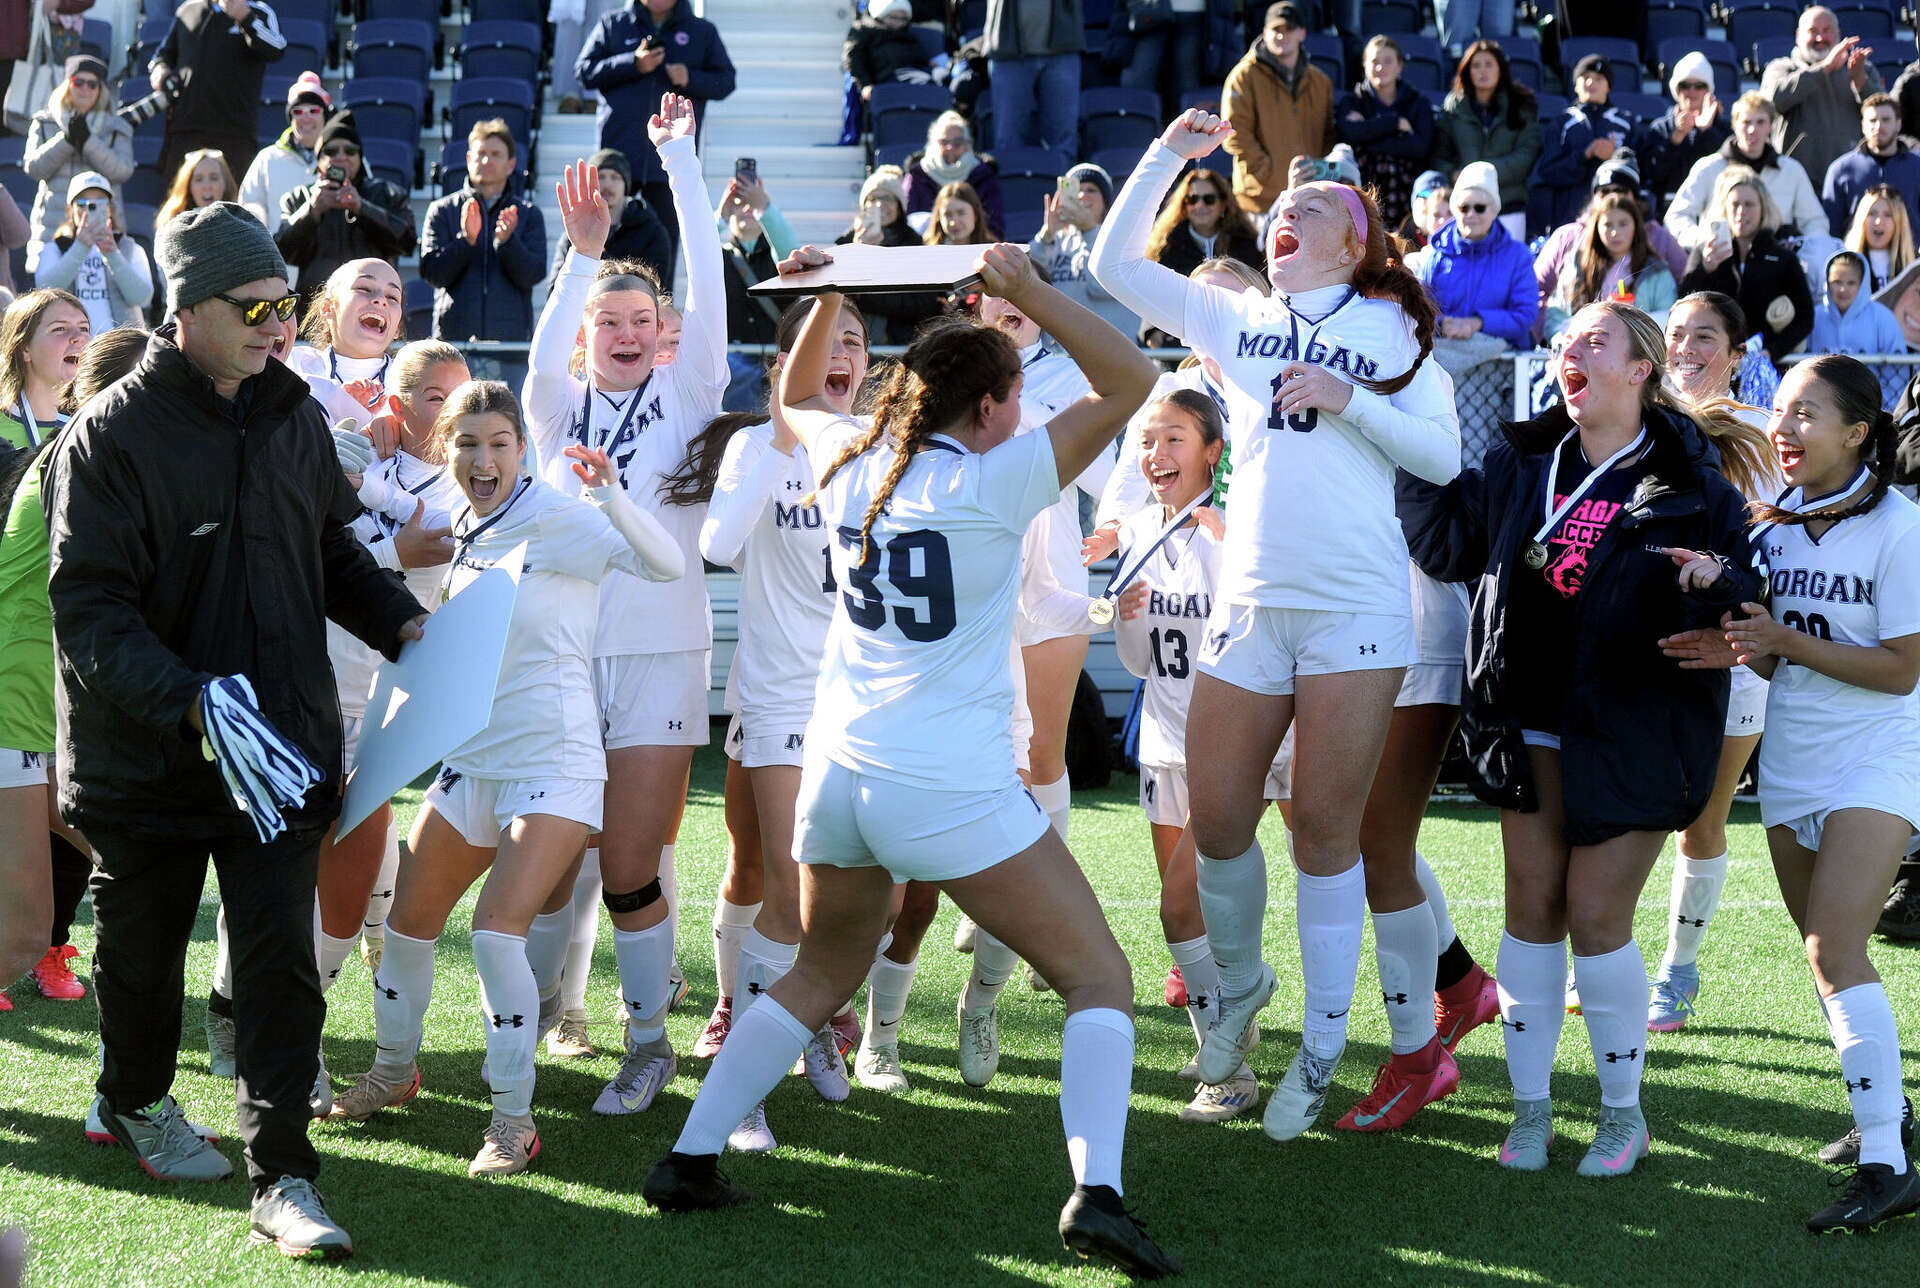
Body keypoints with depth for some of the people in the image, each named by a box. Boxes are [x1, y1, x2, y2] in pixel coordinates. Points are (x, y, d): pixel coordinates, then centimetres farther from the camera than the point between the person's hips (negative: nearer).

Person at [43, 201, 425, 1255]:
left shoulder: (291, 416, 6)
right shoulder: (111, 436, -13)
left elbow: (332, 547, 21)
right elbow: (88, 608, -18)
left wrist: (398, 622, 3)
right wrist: (186, 700, -30)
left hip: (281, 742, 3)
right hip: (146, 758, -3)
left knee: (280, 951, -6)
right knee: (143, 947, 16)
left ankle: (280, 1173, -5)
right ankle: (135, 1101, 43)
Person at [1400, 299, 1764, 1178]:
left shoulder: (1688, 483, -5)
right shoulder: (1520, 463, 8)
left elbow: (1749, 602, -3)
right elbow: (1448, 546, 9)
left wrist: (1717, 583, -26)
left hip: (1633, 733, -4)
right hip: (1530, 724, 4)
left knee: (1596, 914, -5)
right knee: (1532, 908, 5)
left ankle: (1622, 1112, 12)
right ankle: (1530, 1107, 16)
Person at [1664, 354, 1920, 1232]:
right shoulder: (1776, 524, 6)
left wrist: (1784, 641, -21)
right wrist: (1736, 651, -10)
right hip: (1793, 759, 7)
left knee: (1834, 946, -19)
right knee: (1829, 954, 13)